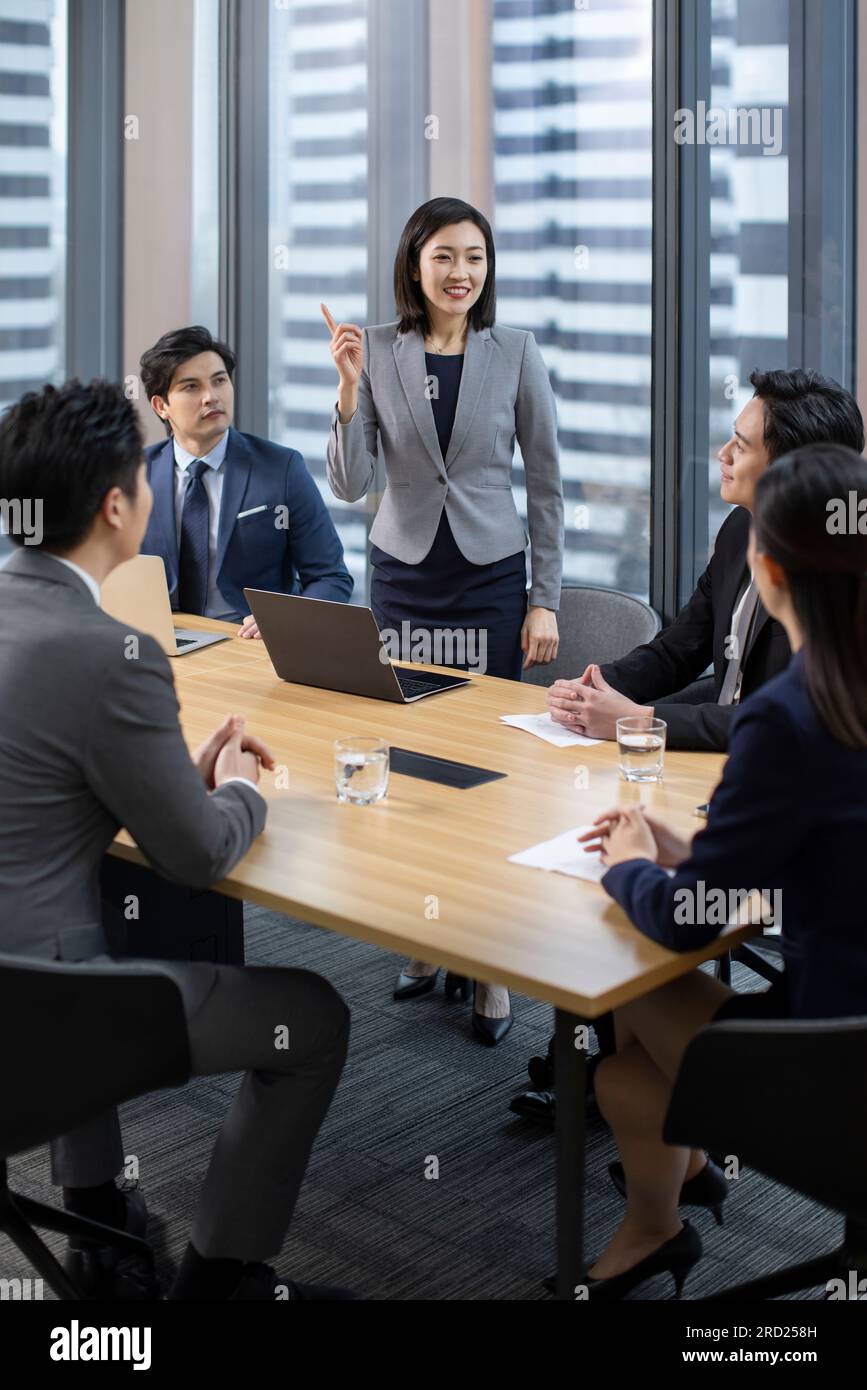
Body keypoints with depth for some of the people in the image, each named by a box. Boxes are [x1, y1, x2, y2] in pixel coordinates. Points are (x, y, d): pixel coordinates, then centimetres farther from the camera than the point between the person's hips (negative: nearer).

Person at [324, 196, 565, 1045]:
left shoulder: (515, 354, -2)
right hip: (402, 576, 1)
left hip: (490, 577, -1)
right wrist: (349, 391, -18)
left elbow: (546, 486, 1)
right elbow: (350, 486, -5)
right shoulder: (376, 352, -1)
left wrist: (546, 600, -3)